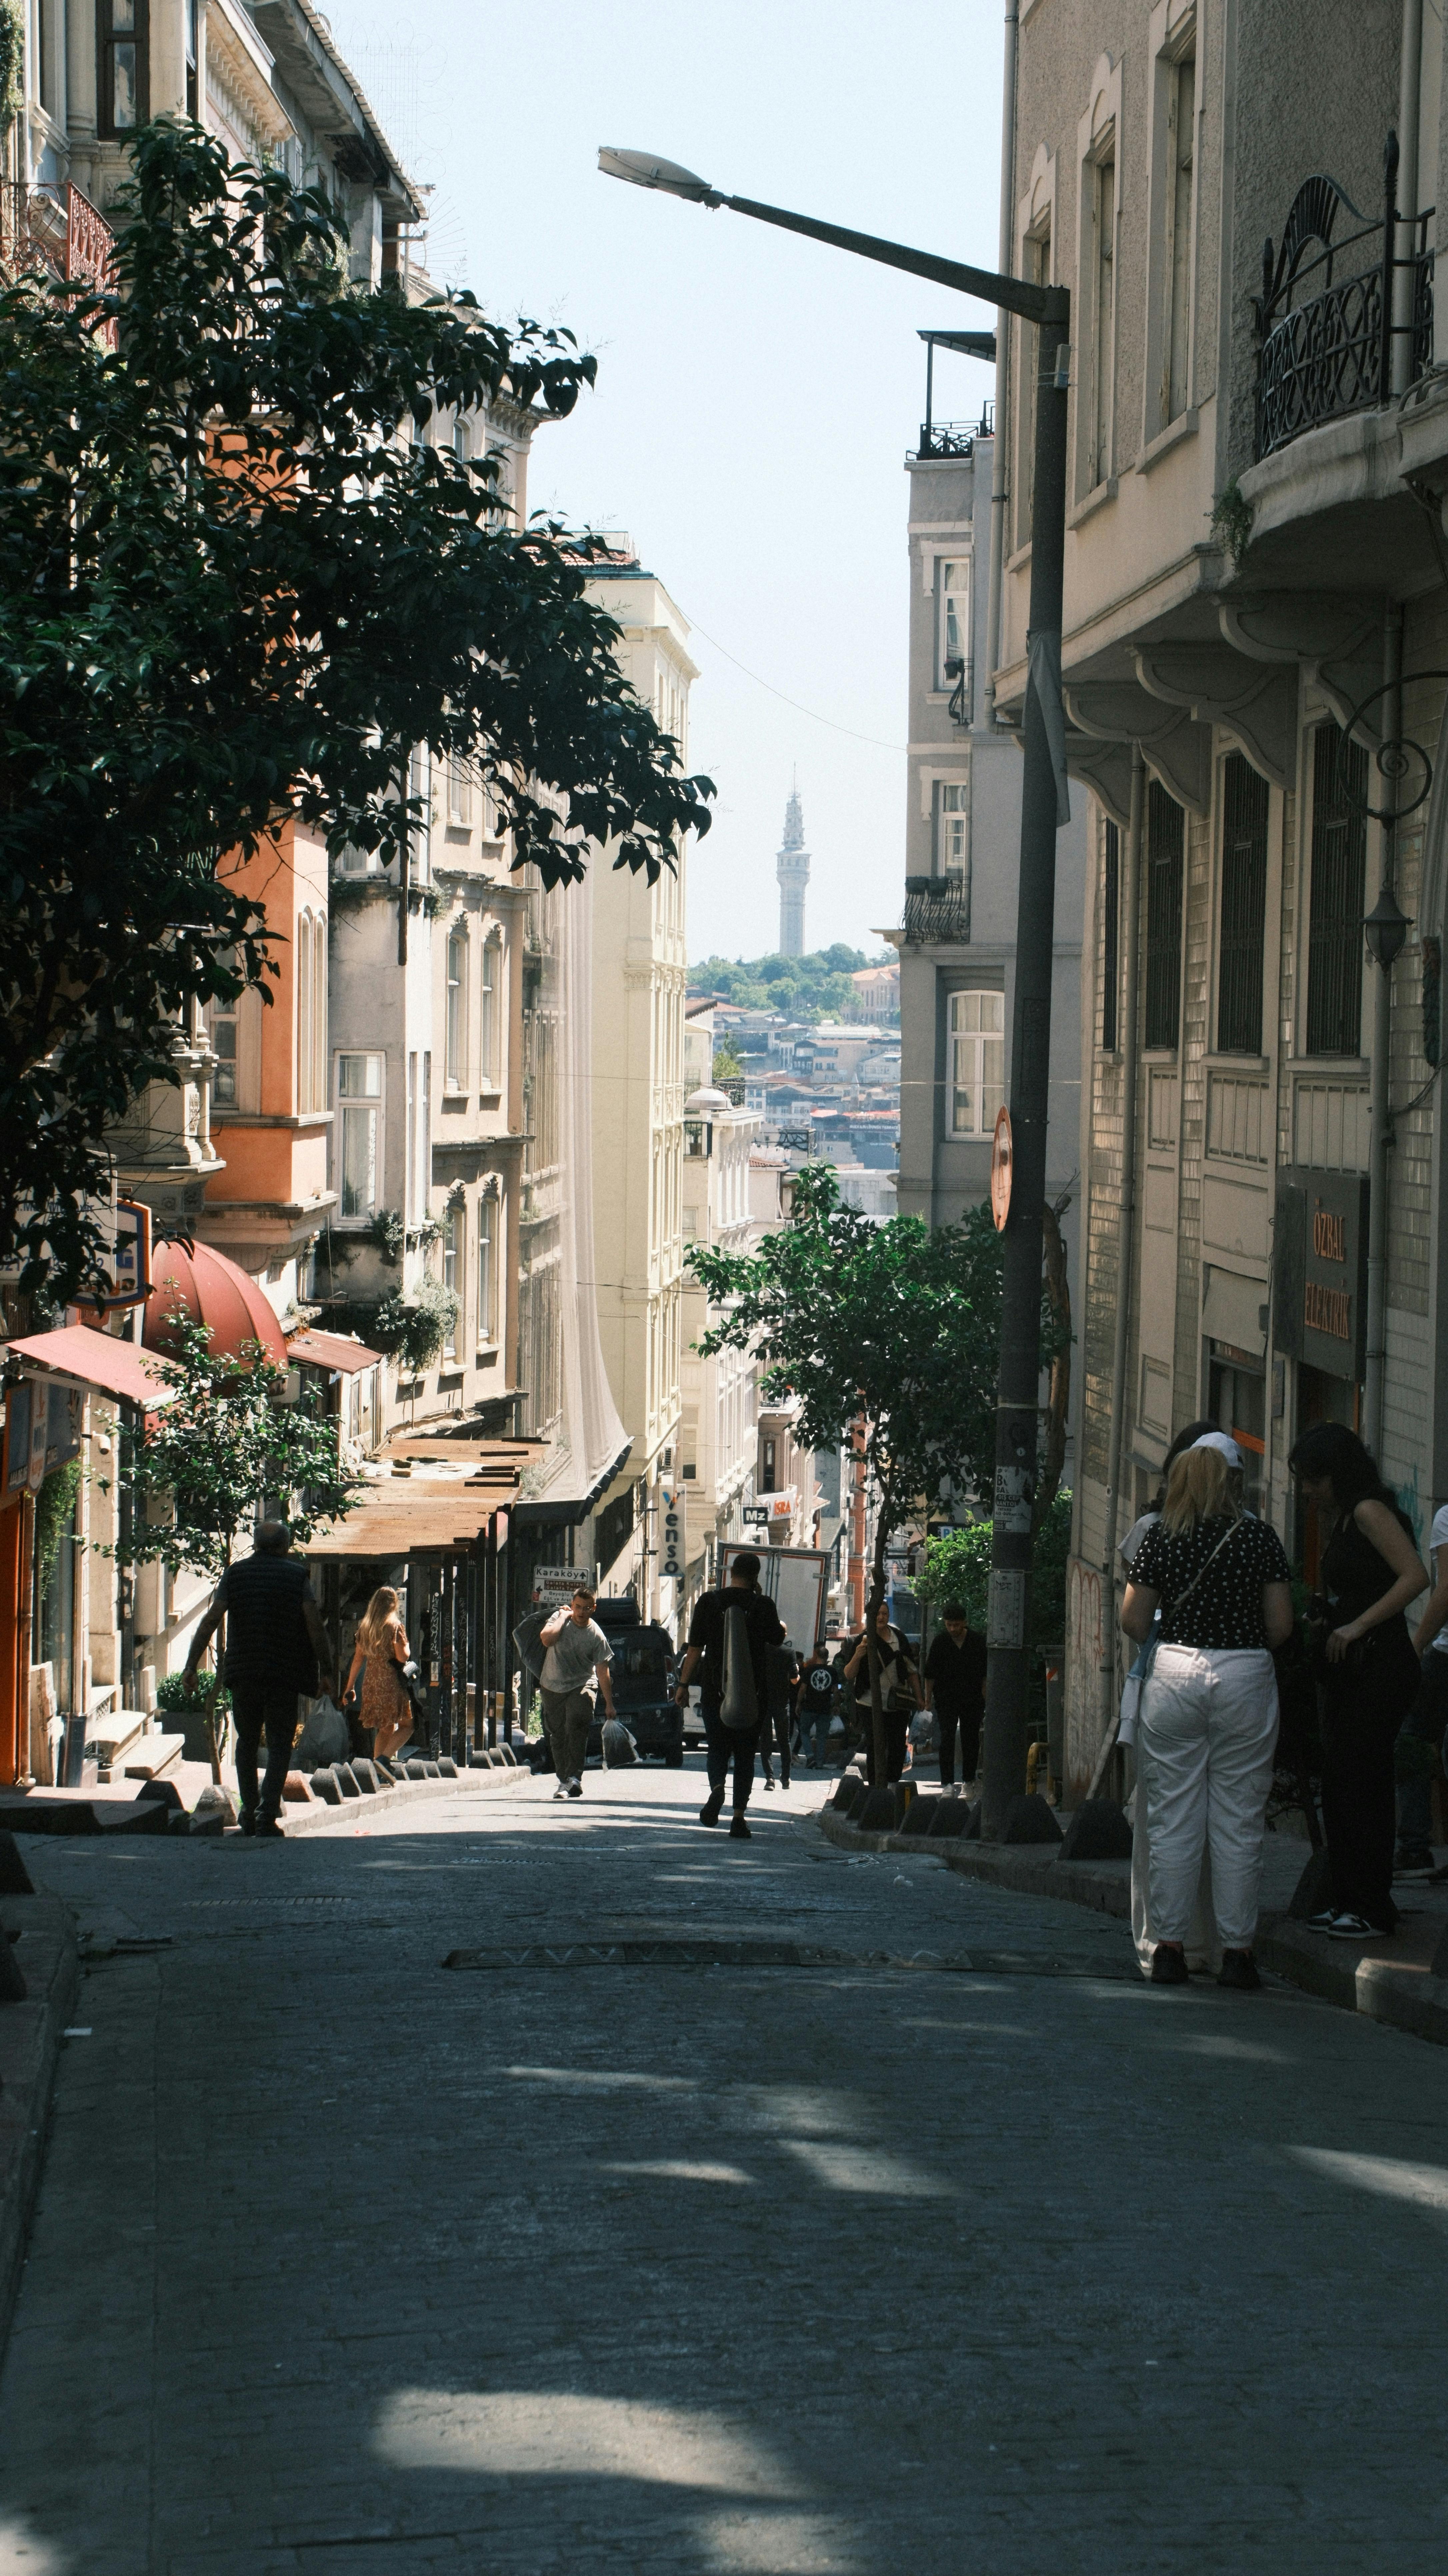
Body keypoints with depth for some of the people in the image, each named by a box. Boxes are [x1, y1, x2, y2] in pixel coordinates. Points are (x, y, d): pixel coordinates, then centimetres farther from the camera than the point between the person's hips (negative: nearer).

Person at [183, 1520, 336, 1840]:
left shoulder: (235, 1574, 6)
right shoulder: (296, 1576, 1)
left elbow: (210, 1621, -1)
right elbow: (315, 1626, -6)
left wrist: (192, 1666, 0)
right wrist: (327, 1671, -1)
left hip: (243, 1674, 2)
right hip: (285, 1675, -2)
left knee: (247, 1742, 18)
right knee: (279, 1746, 2)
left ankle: (249, 1813, 18)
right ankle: (267, 1817, -10)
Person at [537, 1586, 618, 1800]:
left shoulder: (596, 1636, -7)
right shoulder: (560, 1619, -2)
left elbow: (603, 1672, -5)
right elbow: (546, 1639, -21)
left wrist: (610, 1704, -5)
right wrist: (563, 1618, -14)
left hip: (582, 1686, -3)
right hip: (553, 1687, 3)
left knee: (577, 1725, -25)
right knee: (558, 1735, 7)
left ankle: (574, 1777, -29)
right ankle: (563, 1780, 19)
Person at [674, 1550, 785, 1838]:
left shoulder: (708, 1602, -2)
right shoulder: (763, 1606, -6)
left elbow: (695, 1649, 0)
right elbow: (778, 1639, 11)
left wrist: (684, 1685, 7)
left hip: (715, 1691, 0)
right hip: (753, 1694, 0)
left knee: (718, 1749, 10)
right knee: (745, 1754, 9)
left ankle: (717, 1788, -21)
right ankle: (739, 1816, 1)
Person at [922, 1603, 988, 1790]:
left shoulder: (977, 1641, 0)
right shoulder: (940, 1642, -2)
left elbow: (985, 1673, 6)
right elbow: (930, 1673, 3)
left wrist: (985, 1697, 4)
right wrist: (928, 1697, 2)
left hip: (973, 1699, 1)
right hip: (946, 1700, -1)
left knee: (971, 1741, 6)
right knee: (947, 1740, -8)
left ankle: (968, 1781, 15)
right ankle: (947, 1783, -9)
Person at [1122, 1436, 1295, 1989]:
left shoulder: (1160, 1539, 1)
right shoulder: (1260, 1537, -1)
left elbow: (1133, 1621, 3)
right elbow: (1281, 1626, -1)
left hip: (1175, 1674, 1)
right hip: (1247, 1676, 0)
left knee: (1173, 1821, 5)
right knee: (1239, 1823, 4)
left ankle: (1169, 1946, 6)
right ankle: (1236, 1950, 5)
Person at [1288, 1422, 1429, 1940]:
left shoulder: (1369, 1511, -11)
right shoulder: (1339, 1519, 18)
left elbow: (1415, 1576, -21)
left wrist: (1356, 1626, -22)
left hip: (1380, 1664, -10)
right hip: (1347, 1669, 10)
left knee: (1361, 1783, -8)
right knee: (1339, 1784, 10)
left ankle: (1373, 1908, -4)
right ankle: (1347, 1900, 15)